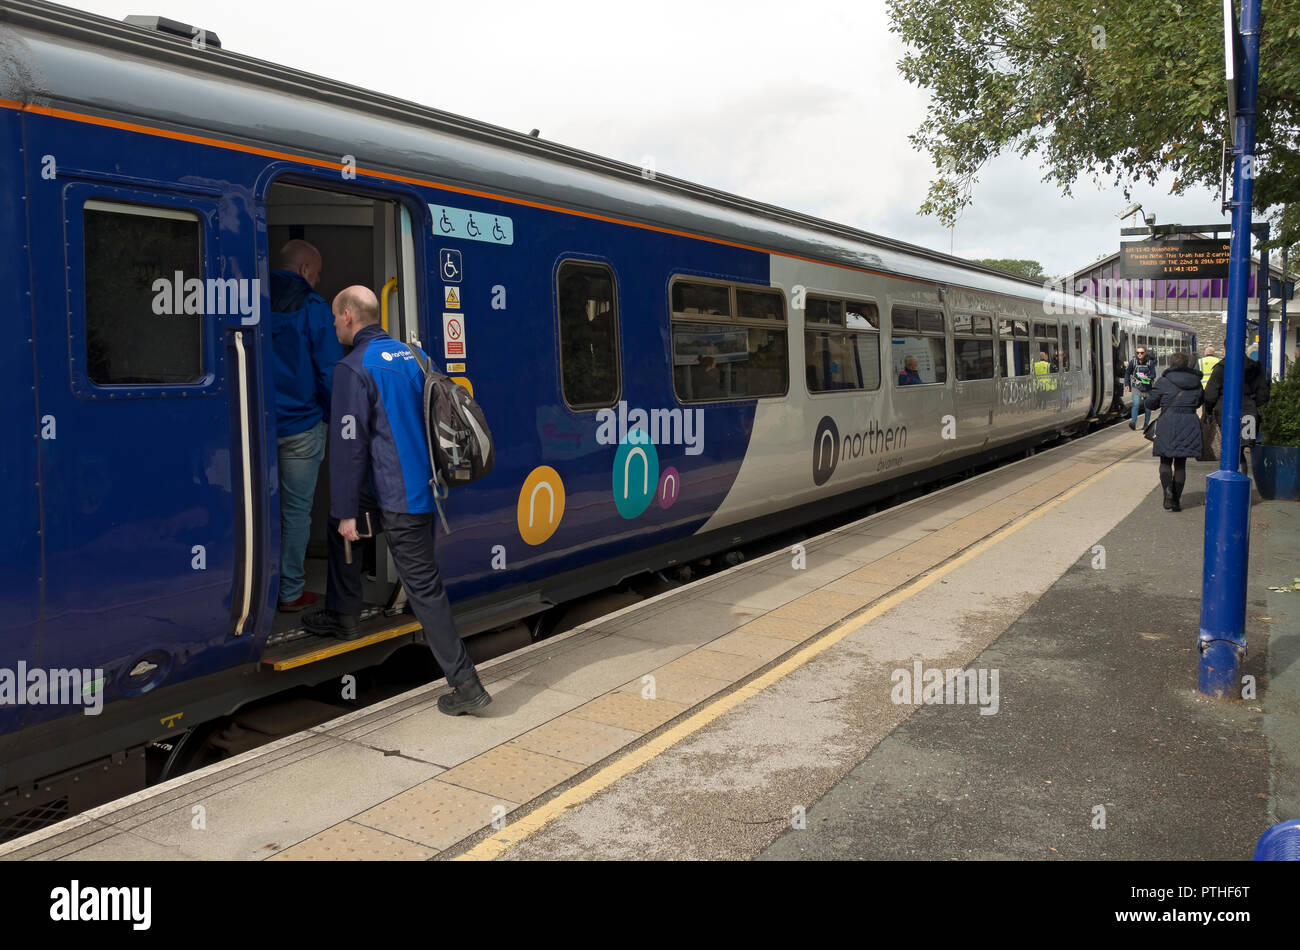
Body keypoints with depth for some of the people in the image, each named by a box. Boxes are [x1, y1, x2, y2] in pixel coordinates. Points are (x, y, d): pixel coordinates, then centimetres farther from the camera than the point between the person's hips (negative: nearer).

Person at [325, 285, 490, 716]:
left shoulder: (354, 368, -12)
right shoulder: (413, 355, 14)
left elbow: (348, 444, -15)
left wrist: (346, 512, -12)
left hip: (399, 498, -8)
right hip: (430, 487, 8)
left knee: (423, 587, -3)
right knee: (425, 576, 26)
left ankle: (466, 684, 2)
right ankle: (434, 638, 42)